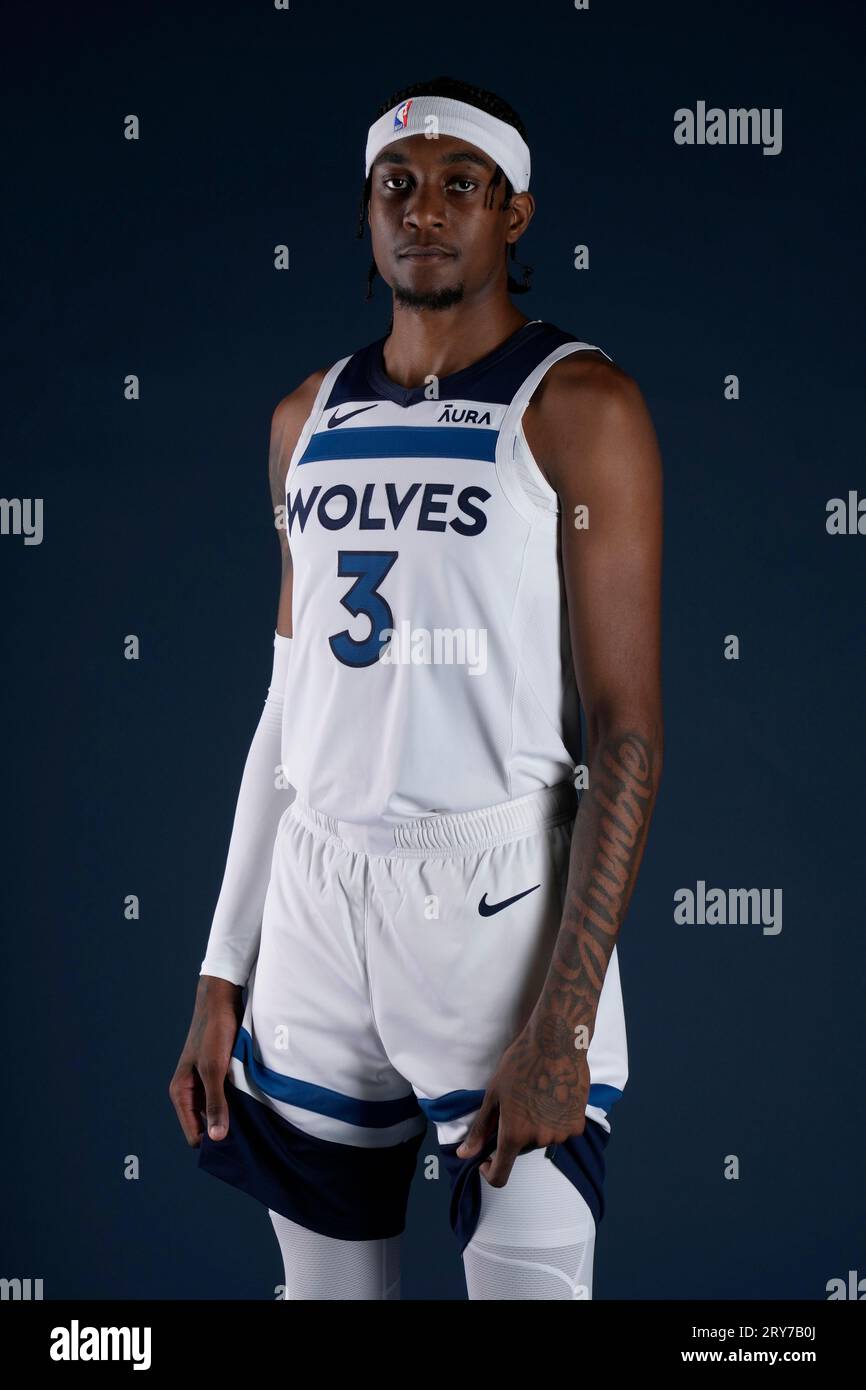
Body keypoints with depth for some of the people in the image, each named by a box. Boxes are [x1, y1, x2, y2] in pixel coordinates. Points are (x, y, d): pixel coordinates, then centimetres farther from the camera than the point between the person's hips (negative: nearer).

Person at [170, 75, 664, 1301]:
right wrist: (223, 977, 11)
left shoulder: (578, 406, -5)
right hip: (313, 904, 5)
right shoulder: (307, 419, 12)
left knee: (529, 1270, -5)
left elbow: (628, 731, -10)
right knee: (327, 1280, 12)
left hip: (499, 900, -5)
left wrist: (564, 1023, -17)